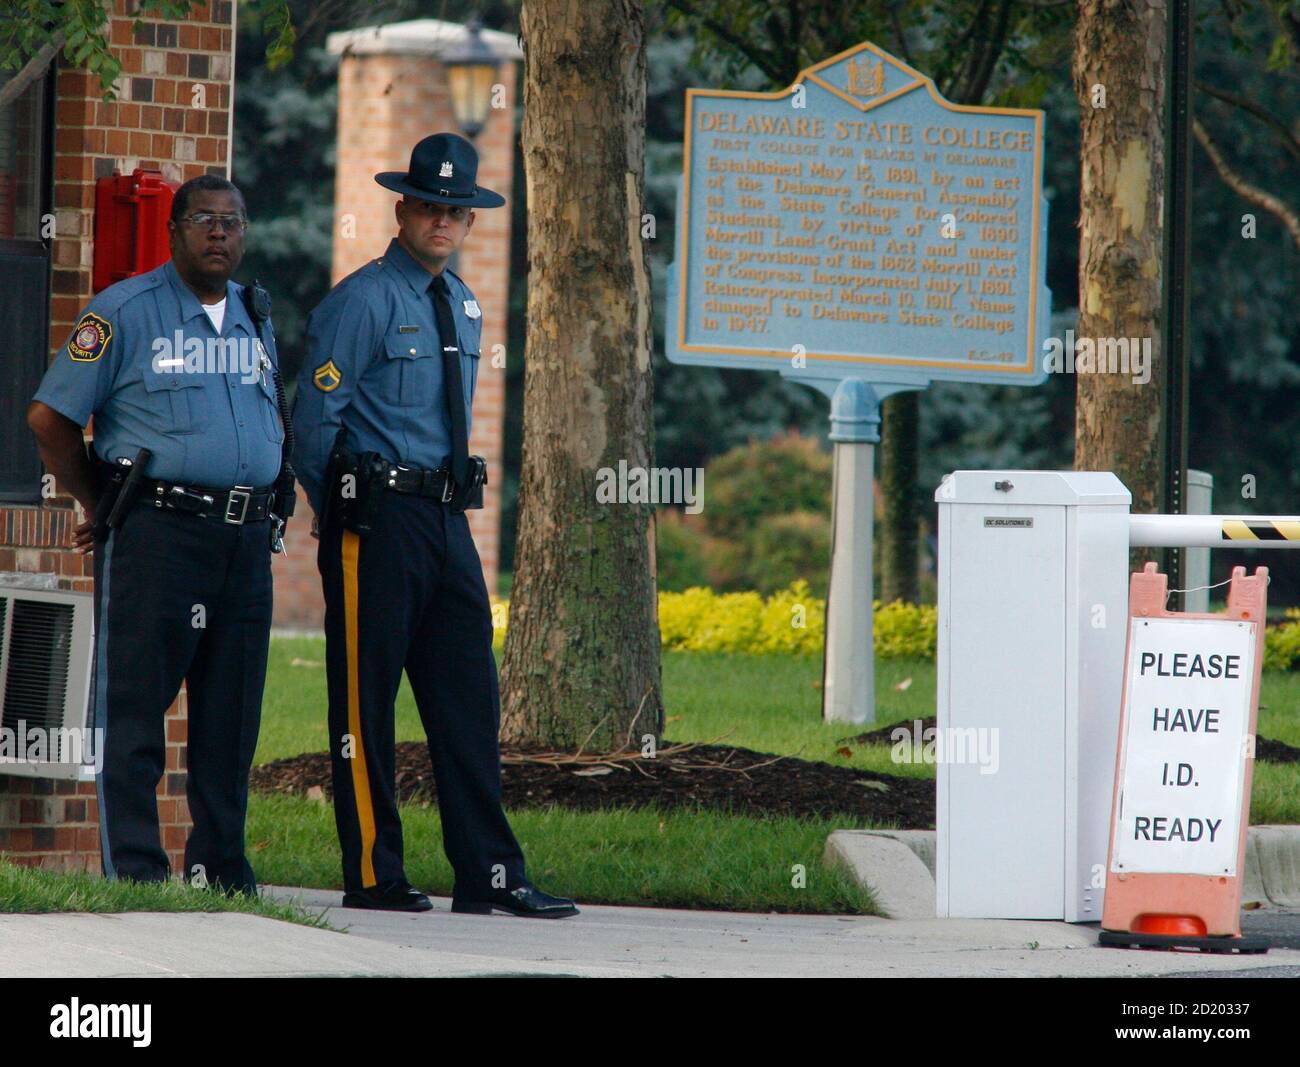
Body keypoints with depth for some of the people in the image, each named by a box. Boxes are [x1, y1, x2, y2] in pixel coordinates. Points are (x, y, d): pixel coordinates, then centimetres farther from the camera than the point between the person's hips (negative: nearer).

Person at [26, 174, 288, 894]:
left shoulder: (256, 318, 16)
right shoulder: (125, 311, -2)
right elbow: (49, 418, -2)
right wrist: (100, 506, 3)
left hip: (246, 536, 6)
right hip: (155, 531, -6)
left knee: (232, 711, 7)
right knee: (133, 706, -5)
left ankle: (221, 864, 14)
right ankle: (133, 869, -4)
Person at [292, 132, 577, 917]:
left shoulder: (465, 307, 16)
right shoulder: (362, 301, -8)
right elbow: (315, 419, -8)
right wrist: (344, 516, 0)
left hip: (448, 519, 7)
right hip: (376, 521, -7)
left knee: (469, 698, 4)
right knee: (366, 700, -3)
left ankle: (490, 876, 5)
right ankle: (373, 877, 1)